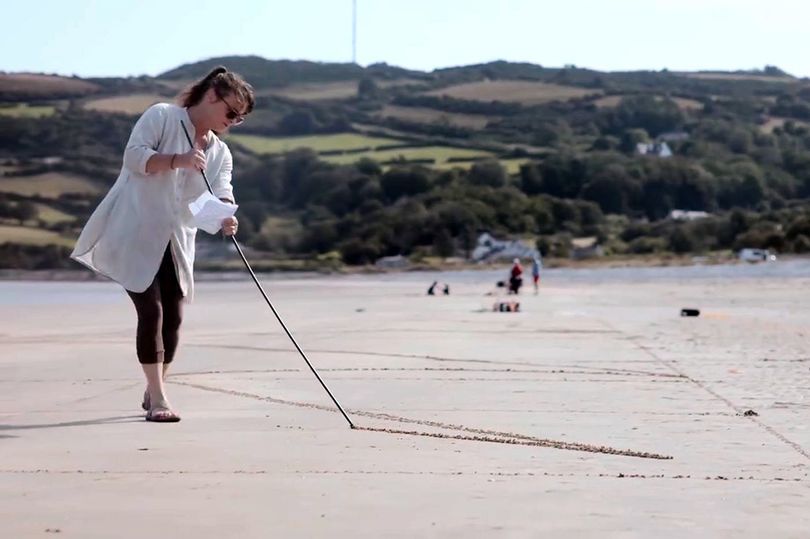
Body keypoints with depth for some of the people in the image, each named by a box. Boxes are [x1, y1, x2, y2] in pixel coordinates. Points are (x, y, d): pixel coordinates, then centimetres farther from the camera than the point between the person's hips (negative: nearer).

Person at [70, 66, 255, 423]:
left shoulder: (220, 154, 12)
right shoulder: (161, 116, -3)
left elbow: (220, 195, -5)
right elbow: (134, 155, -16)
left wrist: (225, 219, -27)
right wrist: (177, 160, -30)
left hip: (176, 245, 6)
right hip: (134, 236, -6)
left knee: (173, 316, 4)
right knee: (151, 310, -12)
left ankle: (154, 393, 23)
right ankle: (158, 399, -9)